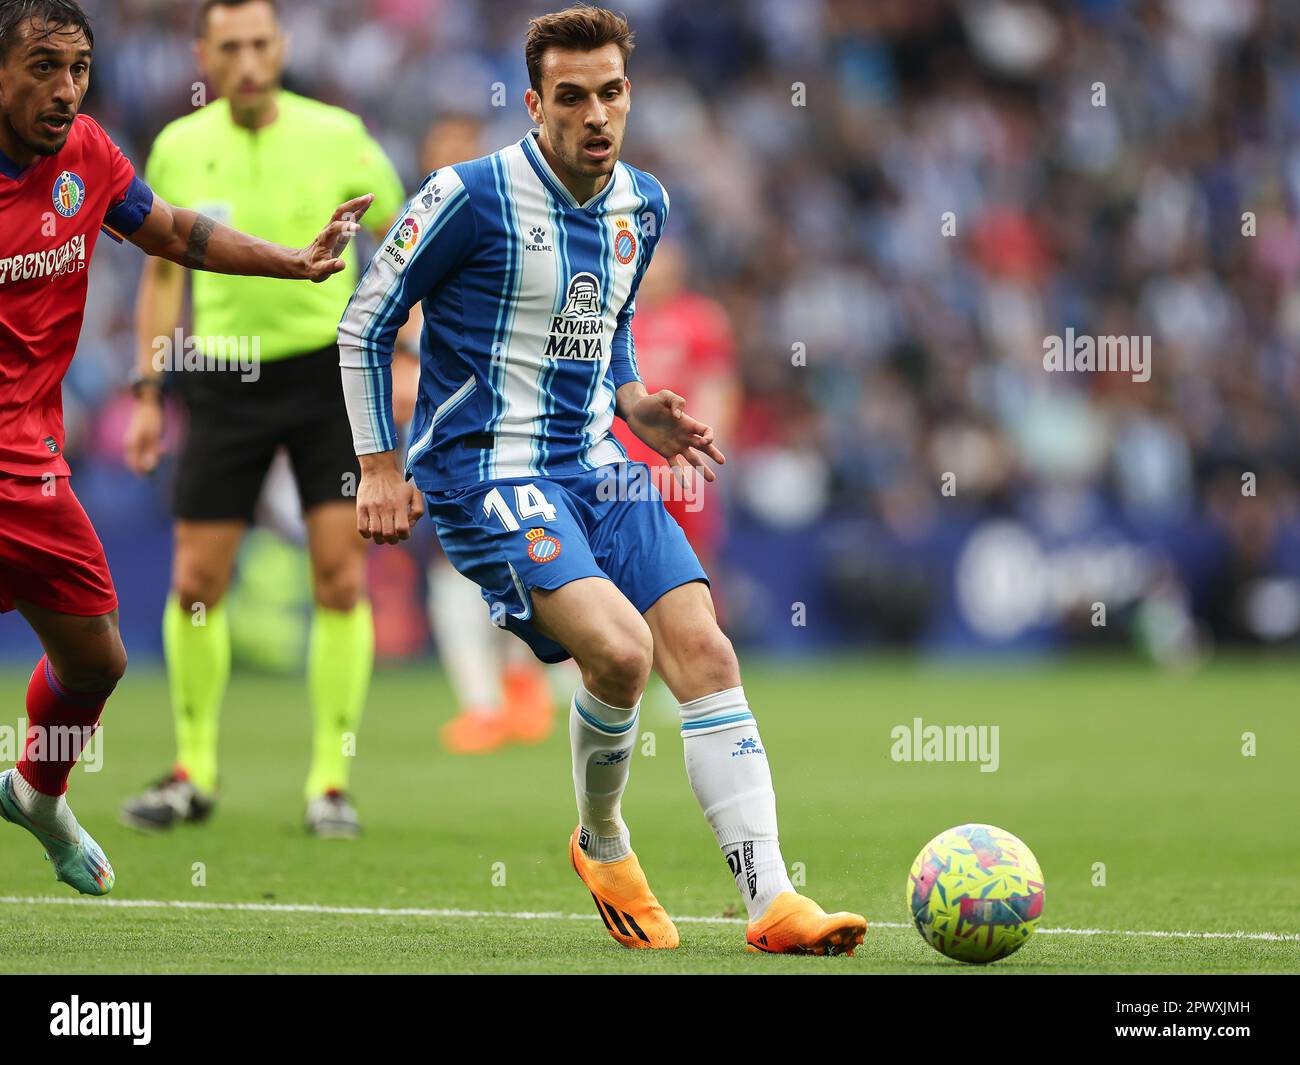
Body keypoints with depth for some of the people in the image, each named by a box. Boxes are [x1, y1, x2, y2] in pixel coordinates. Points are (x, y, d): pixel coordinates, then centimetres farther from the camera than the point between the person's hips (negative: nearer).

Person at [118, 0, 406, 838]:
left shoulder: (336, 137, -6)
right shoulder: (178, 149, 0)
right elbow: (163, 274, 12)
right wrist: (148, 393, 7)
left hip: (328, 370, -2)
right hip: (225, 382, 2)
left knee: (341, 576, -8)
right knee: (196, 582, 1)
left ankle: (332, 781, 0)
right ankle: (194, 774, 18)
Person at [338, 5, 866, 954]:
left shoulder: (643, 206, 9)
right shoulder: (473, 197, -11)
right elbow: (366, 324, -2)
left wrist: (634, 405, 6)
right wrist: (381, 466, -4)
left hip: (594, 470, 7)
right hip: (487, 474, -6)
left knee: (703, 651, -10)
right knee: (620, 650, -25)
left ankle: (773, 904, -11)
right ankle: (602, 843, 4)